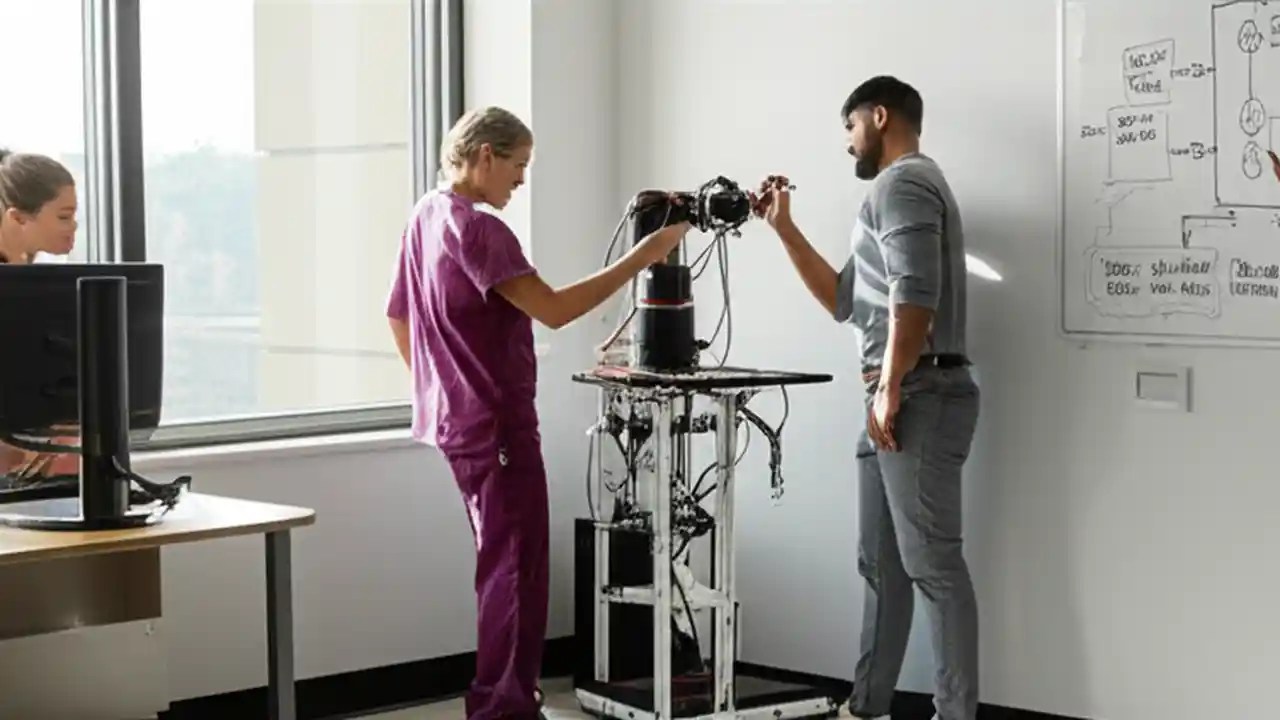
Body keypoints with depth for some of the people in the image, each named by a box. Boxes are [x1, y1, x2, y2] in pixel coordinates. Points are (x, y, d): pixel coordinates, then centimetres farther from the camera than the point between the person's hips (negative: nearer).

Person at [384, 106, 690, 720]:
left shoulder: (426, 218, 11)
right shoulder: (478, 229, -18)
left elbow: (397, 317, 21)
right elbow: (552, 310, -26)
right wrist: (643, 257, -23)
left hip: (452, 421, 10)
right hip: (496, 426, -10)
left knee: (498, 566, 18)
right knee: (515, 572, -4)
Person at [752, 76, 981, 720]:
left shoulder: (901, 182, -8)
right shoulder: (903, 189, 25)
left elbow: (915, 296, -21)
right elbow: (845, 300, 26)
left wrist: (890, 389, -19)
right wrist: (784, 228, 22)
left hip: (918, 396, -11)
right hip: (900, 398, 11)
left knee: (931, 564, -8)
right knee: (882, 563, 13)